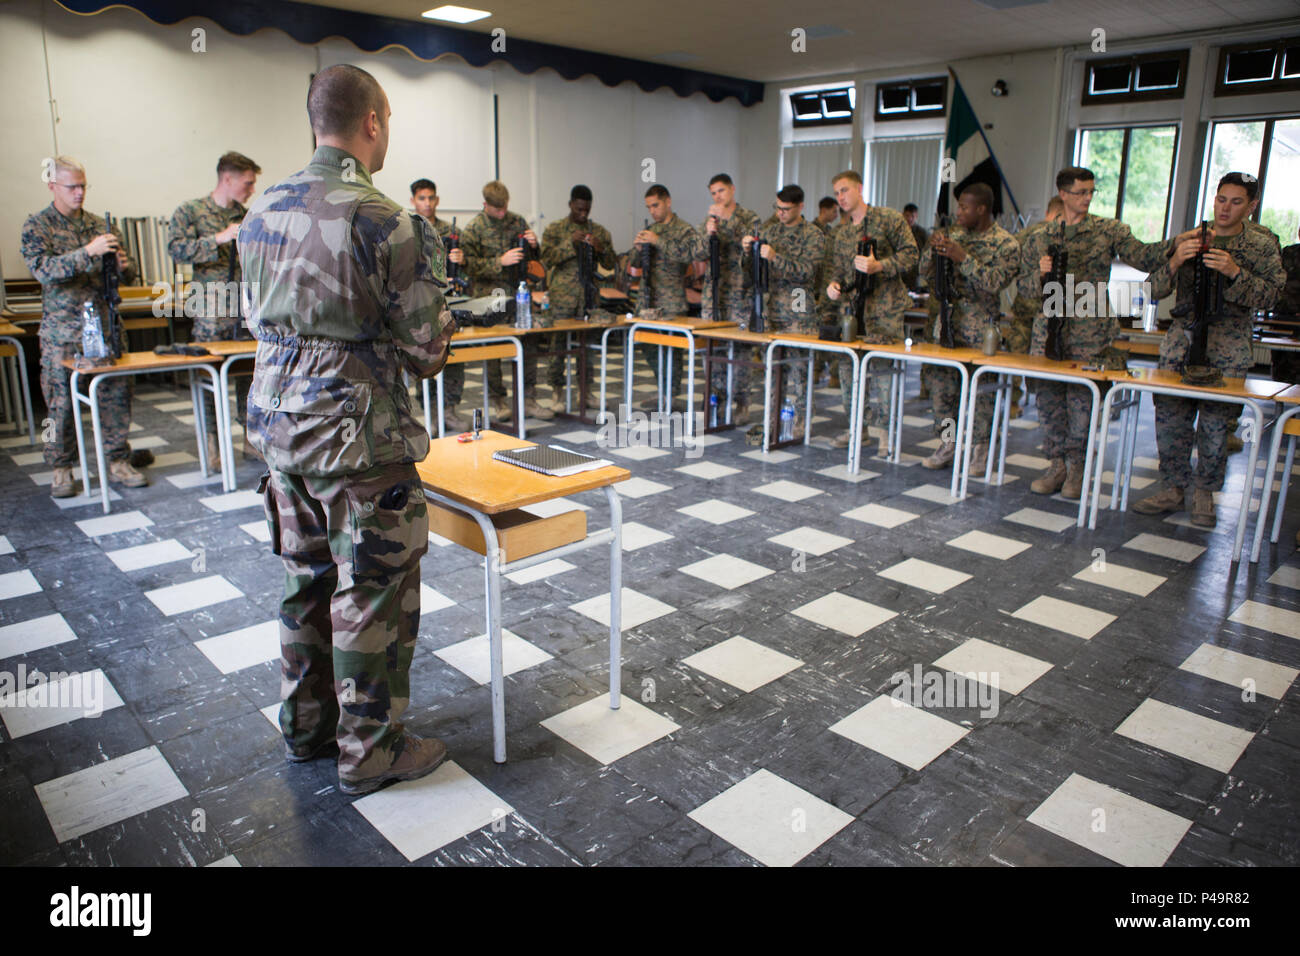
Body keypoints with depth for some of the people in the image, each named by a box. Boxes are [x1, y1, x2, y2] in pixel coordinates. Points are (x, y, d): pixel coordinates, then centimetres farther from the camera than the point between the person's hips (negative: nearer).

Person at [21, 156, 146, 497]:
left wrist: (124, 265, -10)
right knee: (61, 401, 2)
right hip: (62, 331, -3)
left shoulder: (100, 225, 12)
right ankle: (62, 470, 14)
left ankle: (118, 462, 13)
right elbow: (44, 270, -15)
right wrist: (88, 252, -26)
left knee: (117, 393, 2)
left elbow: (128, 277, 14)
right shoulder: (37, 226, 1)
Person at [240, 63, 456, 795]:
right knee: (373, 596, 5)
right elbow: (426, 348, -15)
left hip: (279, 423, 8)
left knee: (307, 580, 20)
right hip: (358, 435, -8)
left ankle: (307, 726, 36)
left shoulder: (264, 210, 6)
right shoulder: (388, 222, -17)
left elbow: (264, 317, 14)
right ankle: (371, 750, 20)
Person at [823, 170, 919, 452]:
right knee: (847, 365, 5)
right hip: (850, 307, 6)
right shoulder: (839, 232, 17)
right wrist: (832, 284, 1)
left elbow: (911, 254, -6)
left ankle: (885, 429, 0)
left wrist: (878, 266, -19)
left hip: (884, 308, -6)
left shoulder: (889, 219, 0)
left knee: (882, 367, -9)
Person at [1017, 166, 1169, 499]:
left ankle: (1075, 465, 8)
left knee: (1081, 397, -5)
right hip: (1049, 328, 3)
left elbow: (1142, 256, -6)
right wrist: (1041, 273, -8)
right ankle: (1057, 464, 14)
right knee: (1048, 397, 3)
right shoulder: (1039, 239, 11)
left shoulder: (1109, 230, 6)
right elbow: (1025, 288, 12)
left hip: (1089, 330, -2)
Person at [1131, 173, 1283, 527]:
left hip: (1228, 350, -2)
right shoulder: (1187, 240, 10)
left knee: (1215, 422, -4)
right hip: (1181, 341, 2)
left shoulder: (1262, 248, 6)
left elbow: (1269, 295, -6)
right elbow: (1155, 290, 4)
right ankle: (1173, 488, 13)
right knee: (1170, 416, 1)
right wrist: (1174, 263, -16)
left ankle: (1204, 493, 11)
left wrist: (1234, 273, -21)